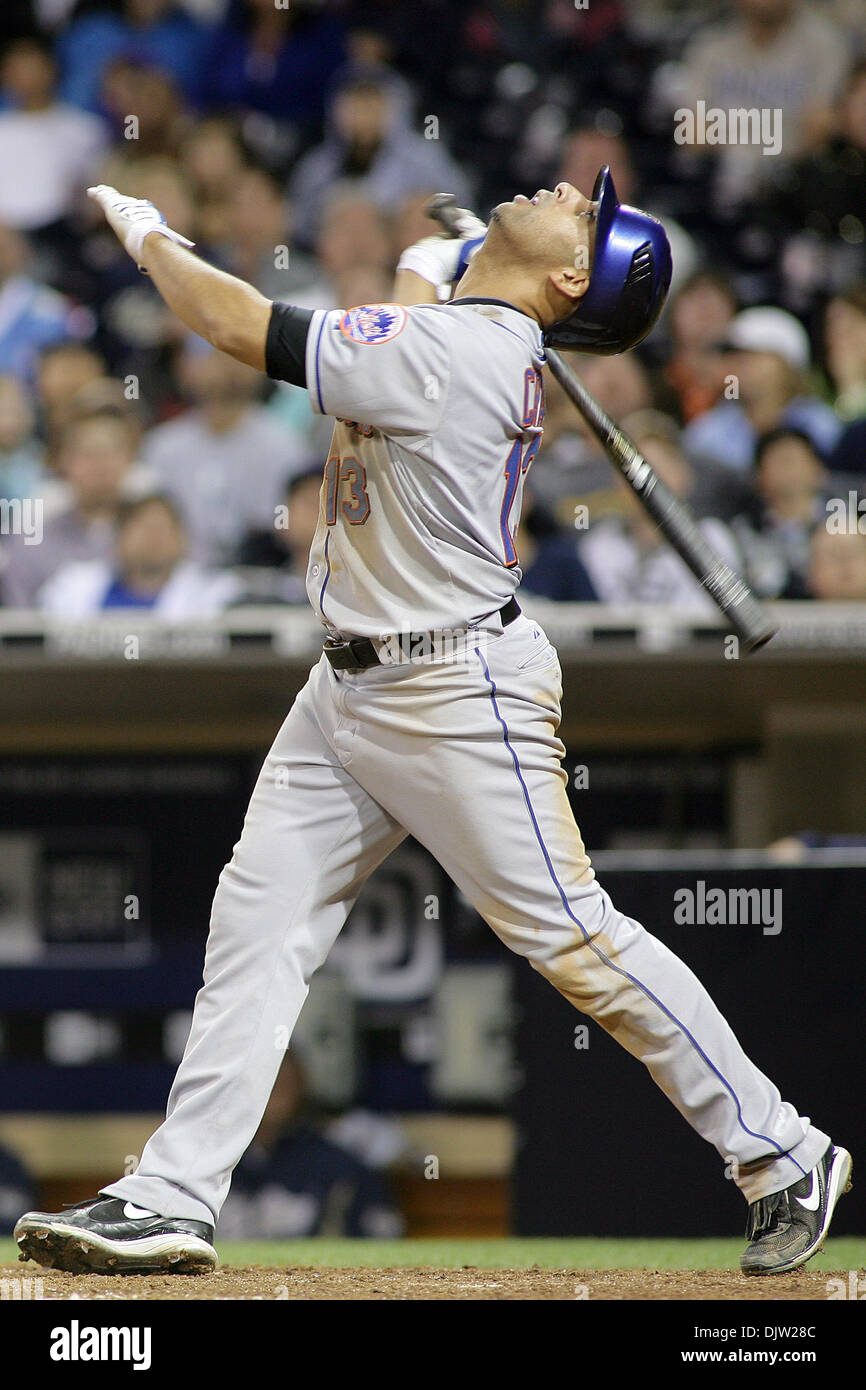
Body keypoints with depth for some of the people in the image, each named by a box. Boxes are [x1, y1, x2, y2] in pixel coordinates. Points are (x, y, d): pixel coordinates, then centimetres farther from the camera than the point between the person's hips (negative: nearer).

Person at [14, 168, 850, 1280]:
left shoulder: (449, 353, -21)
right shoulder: (470, 330, 7)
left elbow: (243, 329, -18)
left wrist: (146, 234, -5)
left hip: (459, 695, -10)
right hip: (351, 686, 10)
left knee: (572, 938, -6)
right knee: (258, 917, 3)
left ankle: (783, 1157, 6)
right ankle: (173, 1199, 2)